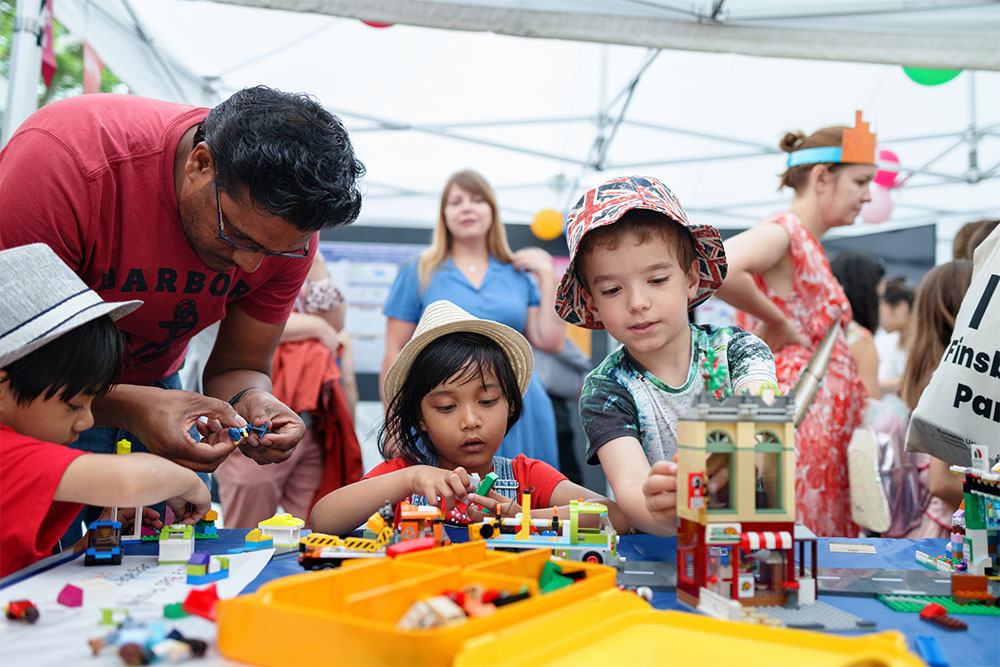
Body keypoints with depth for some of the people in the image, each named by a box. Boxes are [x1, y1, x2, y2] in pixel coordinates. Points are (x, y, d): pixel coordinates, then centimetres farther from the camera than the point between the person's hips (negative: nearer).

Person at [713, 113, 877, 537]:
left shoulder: (809, 246, 19)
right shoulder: (782, 232, -10)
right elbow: (715, 269, -32)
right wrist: (779, 324, -19)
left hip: (826, 434, 10)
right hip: (796, 428, -10)